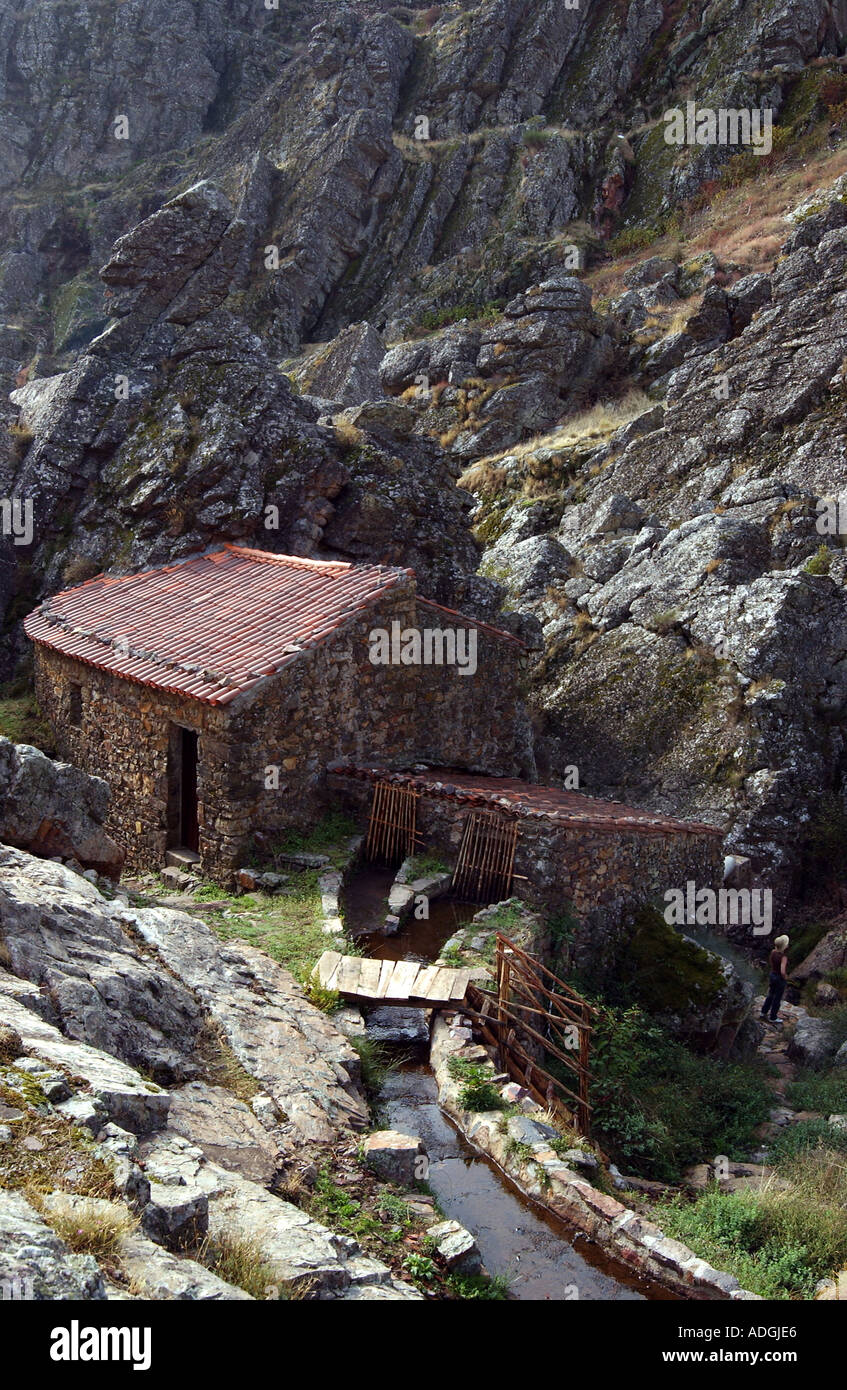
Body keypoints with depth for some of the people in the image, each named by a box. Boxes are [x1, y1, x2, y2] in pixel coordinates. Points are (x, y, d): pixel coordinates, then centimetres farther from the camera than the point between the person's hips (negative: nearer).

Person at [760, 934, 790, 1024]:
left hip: (772, 975, 7)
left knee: (770, 995, 26)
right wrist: (784, 977, -14)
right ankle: (772, 1018, 23)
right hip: (780, 978, -7)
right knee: (777, 999, 11)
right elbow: (783, 971, -33)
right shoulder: (783, 956, -29)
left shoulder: (773, 952, -8)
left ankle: (763, 1012, 38)